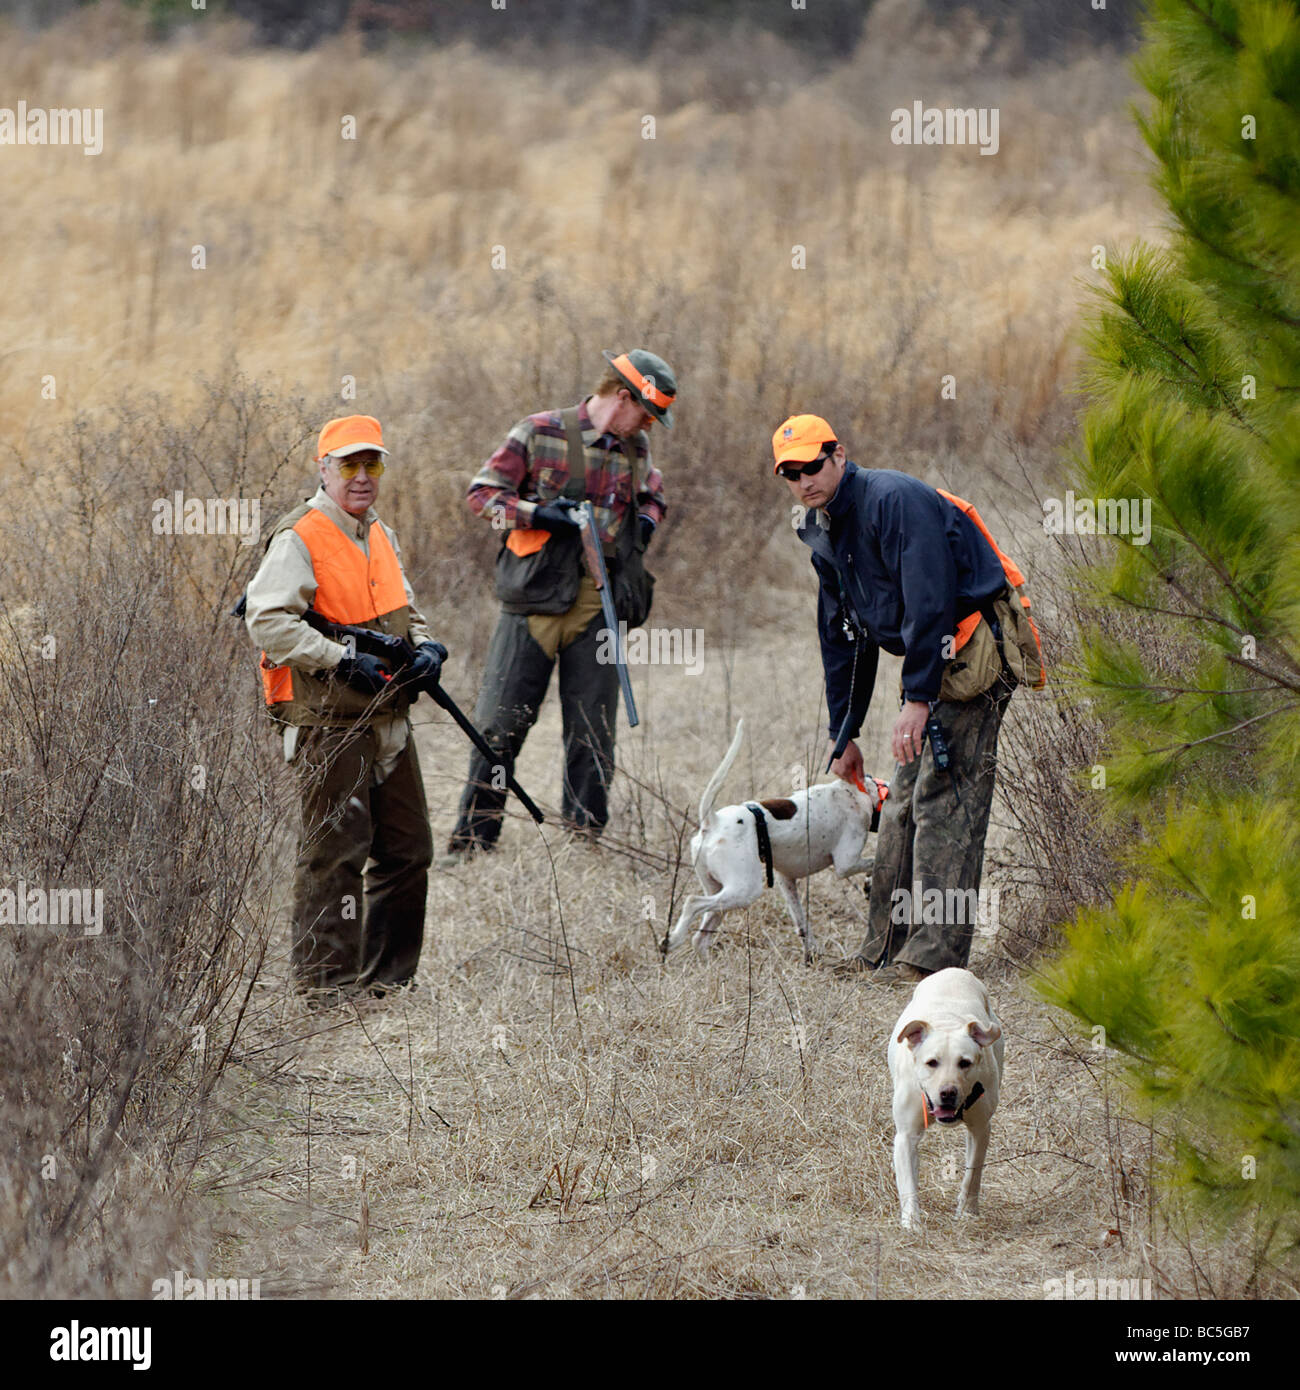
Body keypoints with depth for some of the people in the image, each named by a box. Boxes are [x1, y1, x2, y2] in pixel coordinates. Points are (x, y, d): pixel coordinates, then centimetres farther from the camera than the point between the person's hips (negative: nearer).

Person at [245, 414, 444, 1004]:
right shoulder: (299, 539, -11)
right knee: (335, 854, -6)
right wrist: (344, 660, -25)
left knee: (408, 850, 11)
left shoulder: (381, 539, 16)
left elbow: (405, 615, 25)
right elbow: (268, 621, -21)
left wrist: (425, 646, 2)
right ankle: (326, 981, 2)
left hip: (388, 720, 8)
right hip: (328, 724, -8)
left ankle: (386, 977, 21)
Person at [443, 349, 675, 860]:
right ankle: (473, 838, 5)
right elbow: (482, 493, -2)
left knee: (593, 730, 4)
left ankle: (585, 837, 12)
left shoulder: (635, 450, 12)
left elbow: (651, 491, 33)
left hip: (598, 606, 4)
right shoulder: (540, 434, -3)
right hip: (536, 597, -4)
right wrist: (537, 515, -16)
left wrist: (645, 521, 10)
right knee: (501, 723, -2)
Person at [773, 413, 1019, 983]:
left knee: (944, 801, -13)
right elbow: (842, 638, 22)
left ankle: (933, 956, -15)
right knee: (904, 804, 10)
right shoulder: (824, 536, 14)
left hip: (973, 655, -10)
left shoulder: (894, 500, -17)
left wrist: (918, 700, -27)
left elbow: (930, 602, -24)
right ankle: (886, 947, 16)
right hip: (933, 668, 10)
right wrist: (844, 734, 21)